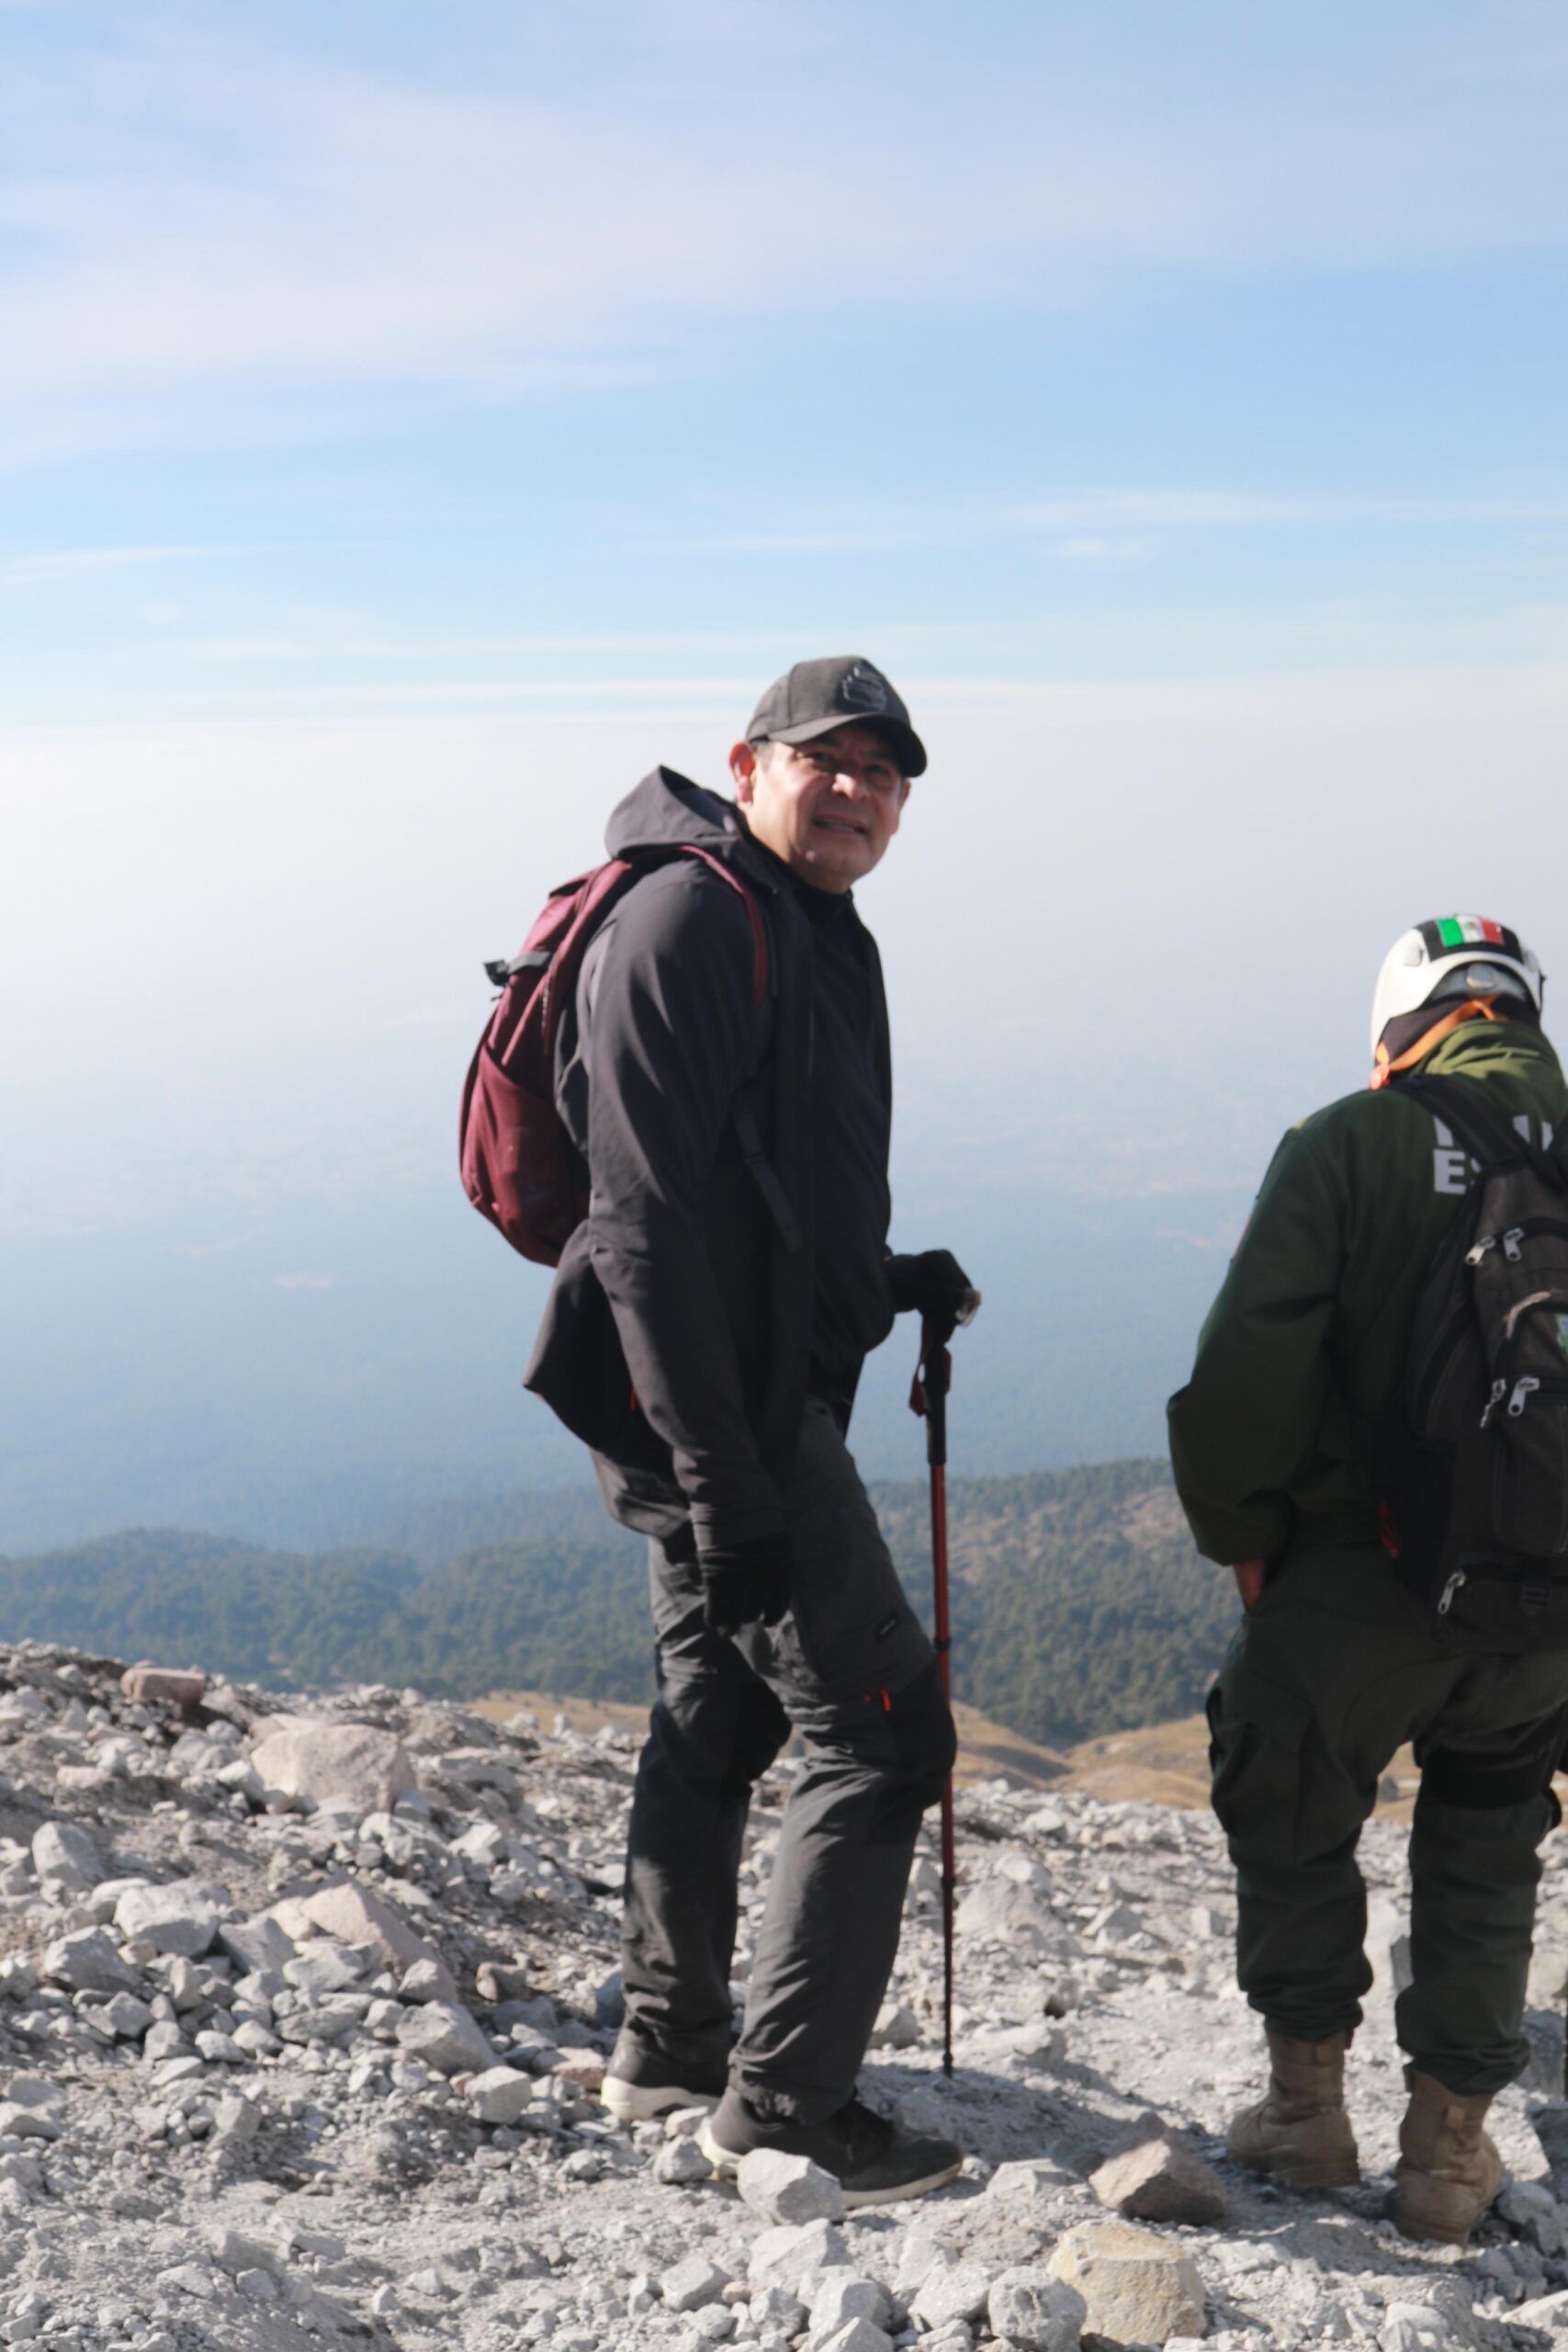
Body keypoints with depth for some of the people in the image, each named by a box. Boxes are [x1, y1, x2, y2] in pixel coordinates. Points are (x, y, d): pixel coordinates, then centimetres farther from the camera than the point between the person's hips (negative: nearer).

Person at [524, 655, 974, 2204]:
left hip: (747, 1401, 10)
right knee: (880, 1729, -6)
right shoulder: (688, 918, -16)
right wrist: (727, 1487, -26)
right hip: (711, 1405, -10)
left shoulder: (809, 932, 16)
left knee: (716, 1718, 19)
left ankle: (668, 2048, 33)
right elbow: (645, 1221, -24)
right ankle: (781, 2105, 3)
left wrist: (886, 1286, 12)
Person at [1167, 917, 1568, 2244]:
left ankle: (1309, 2104, 24)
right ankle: (1450, 2140, 22)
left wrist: (1239, 1533, 0)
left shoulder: (1351, 1144, -7)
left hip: (1359, 1579, -3)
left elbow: (1249, 1364, -14)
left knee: (1292, 1821, 20)